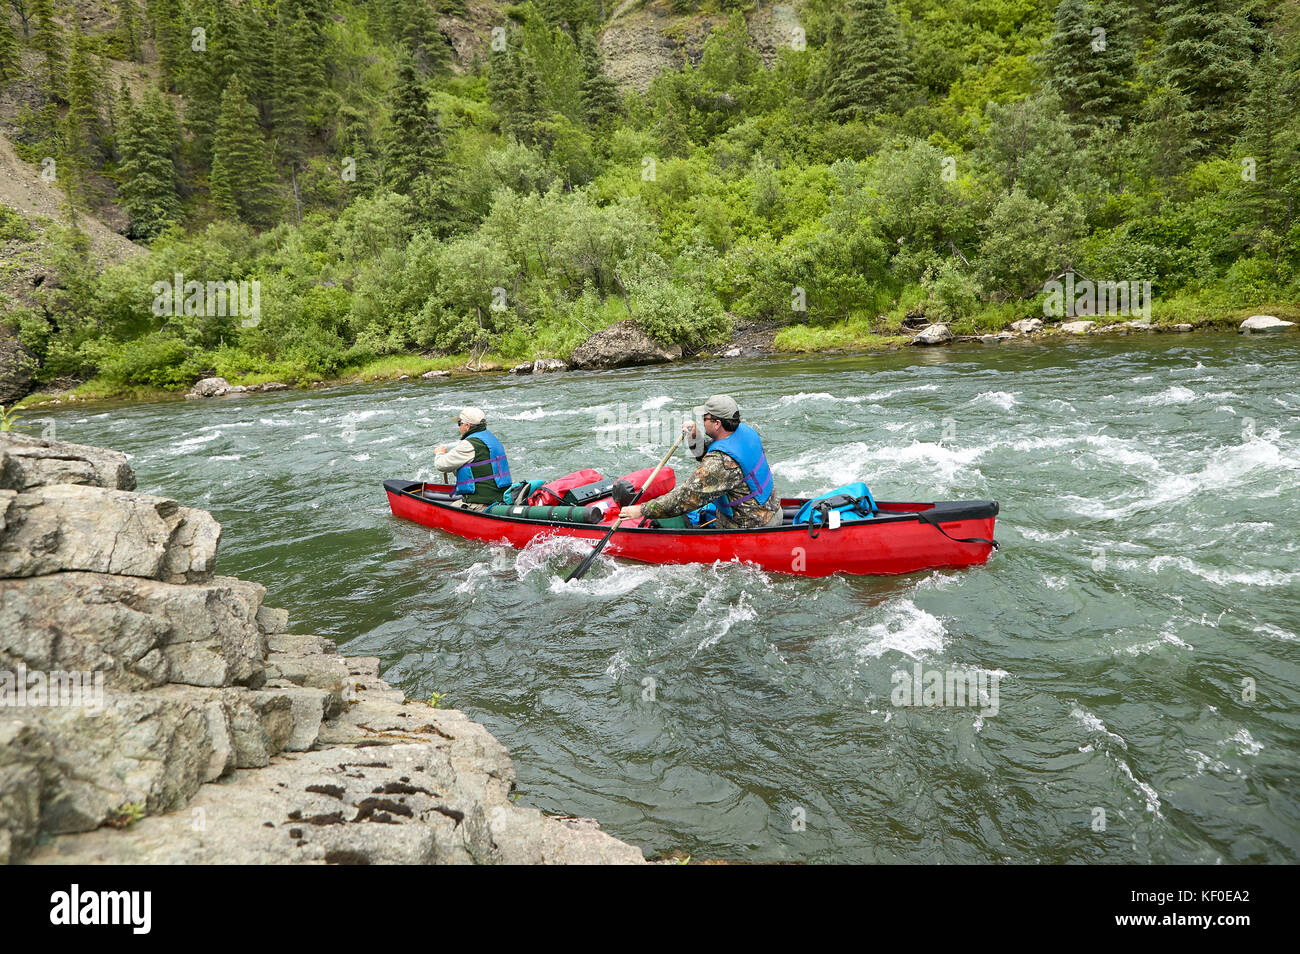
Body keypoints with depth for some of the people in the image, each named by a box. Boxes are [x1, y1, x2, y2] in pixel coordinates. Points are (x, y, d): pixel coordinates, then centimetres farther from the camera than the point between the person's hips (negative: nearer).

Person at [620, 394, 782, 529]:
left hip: (750, 527, -9)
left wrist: (642, 511, -22)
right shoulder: (744, 431, -3)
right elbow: (706, 455, 12)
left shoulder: (721, 462, -30)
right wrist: (694, 438, -8)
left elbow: (686, 497, -28)